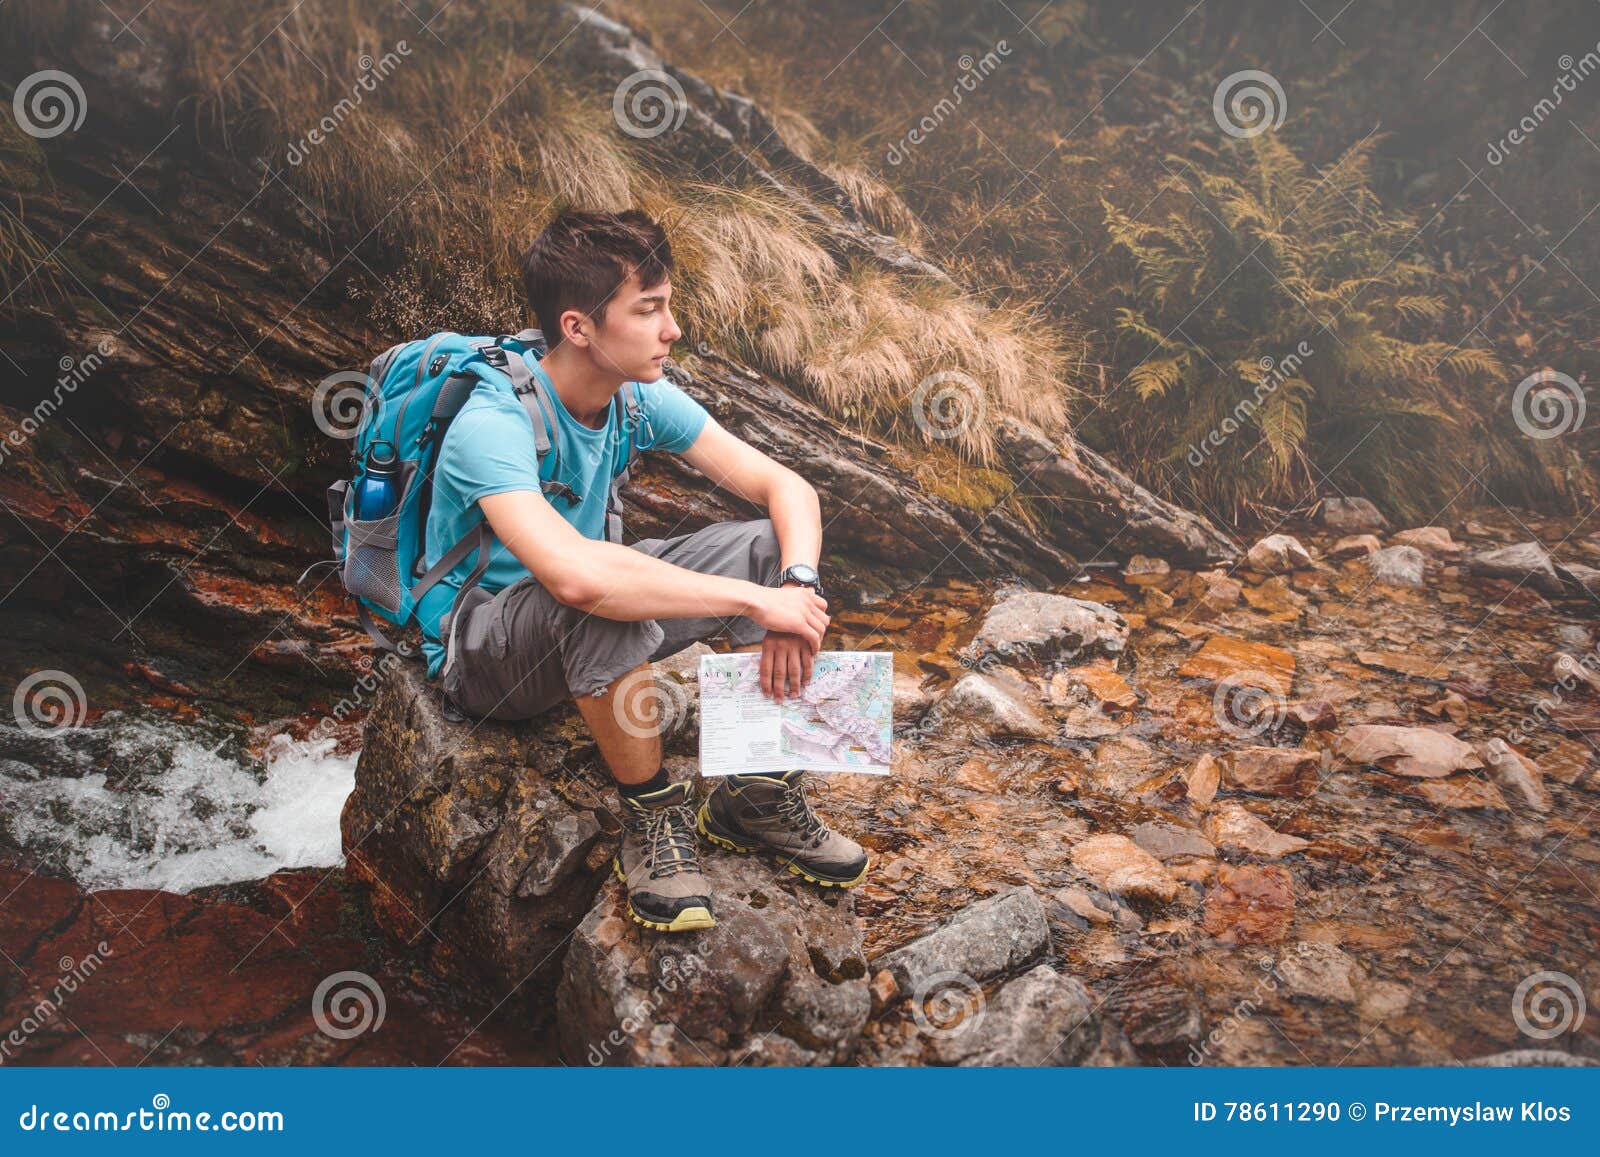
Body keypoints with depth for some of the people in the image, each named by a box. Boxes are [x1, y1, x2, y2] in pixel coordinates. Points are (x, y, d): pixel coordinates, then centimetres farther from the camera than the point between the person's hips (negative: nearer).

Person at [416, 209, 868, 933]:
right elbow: (574, 574, -47)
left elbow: (787, 488, -8)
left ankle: (758, 794, -4)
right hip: (477, 651, -7)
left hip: (584, 638, 7)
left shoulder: (642, 399, -8)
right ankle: (652, 815, -19)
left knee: (773, 547, -11)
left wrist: (797, 586, -29)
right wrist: (754, 599, -41)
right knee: (604, 603, -40)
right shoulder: (494, 426, -30)